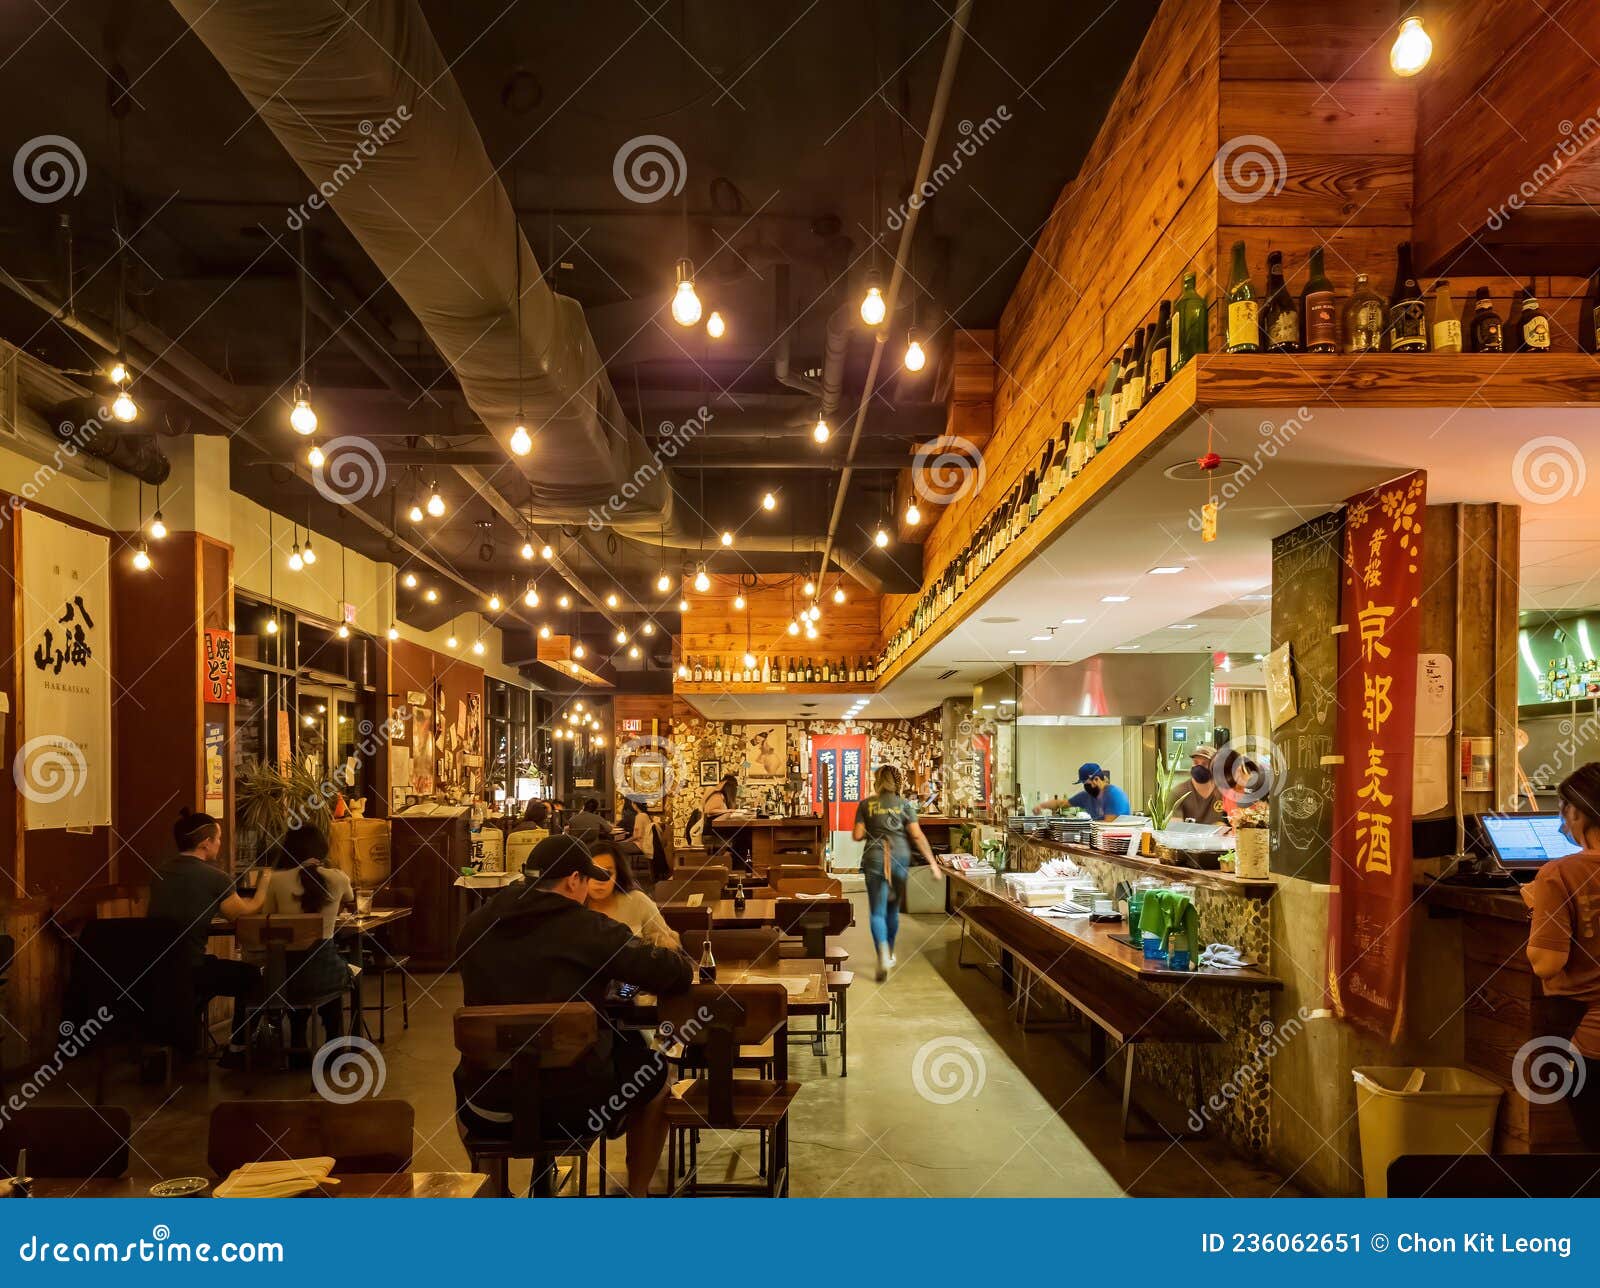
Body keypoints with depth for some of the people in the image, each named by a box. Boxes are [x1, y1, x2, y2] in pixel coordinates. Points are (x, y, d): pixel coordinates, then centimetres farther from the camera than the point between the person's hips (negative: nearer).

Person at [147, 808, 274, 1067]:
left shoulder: (160, 873, 6)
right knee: (250, 975, 19)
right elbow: (246, 912, 2)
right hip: (187, 972, -7)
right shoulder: (213, 876, -13)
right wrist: (264, 884, 20)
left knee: (216, 967, 34)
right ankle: (236, 1050, 25)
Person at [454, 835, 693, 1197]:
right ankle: (637, 1194, 31)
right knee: (655, 1071, 23)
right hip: (575, 1106, -4)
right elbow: (679, 975, -9)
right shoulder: (592, 929, -11)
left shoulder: (477, 925, 3)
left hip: (487, 1111, 4)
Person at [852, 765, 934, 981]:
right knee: (893, 909, 19)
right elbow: (917, 835, -4)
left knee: (877, 912, -1)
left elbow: (857, 835, -1)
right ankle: (890, 954, 34)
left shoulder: (866, 805, 3)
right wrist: (932, 861, -2)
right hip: (900, 858, 2)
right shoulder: (904, 804, 3)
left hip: (874, 859, -1)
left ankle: (883, 953, -25)